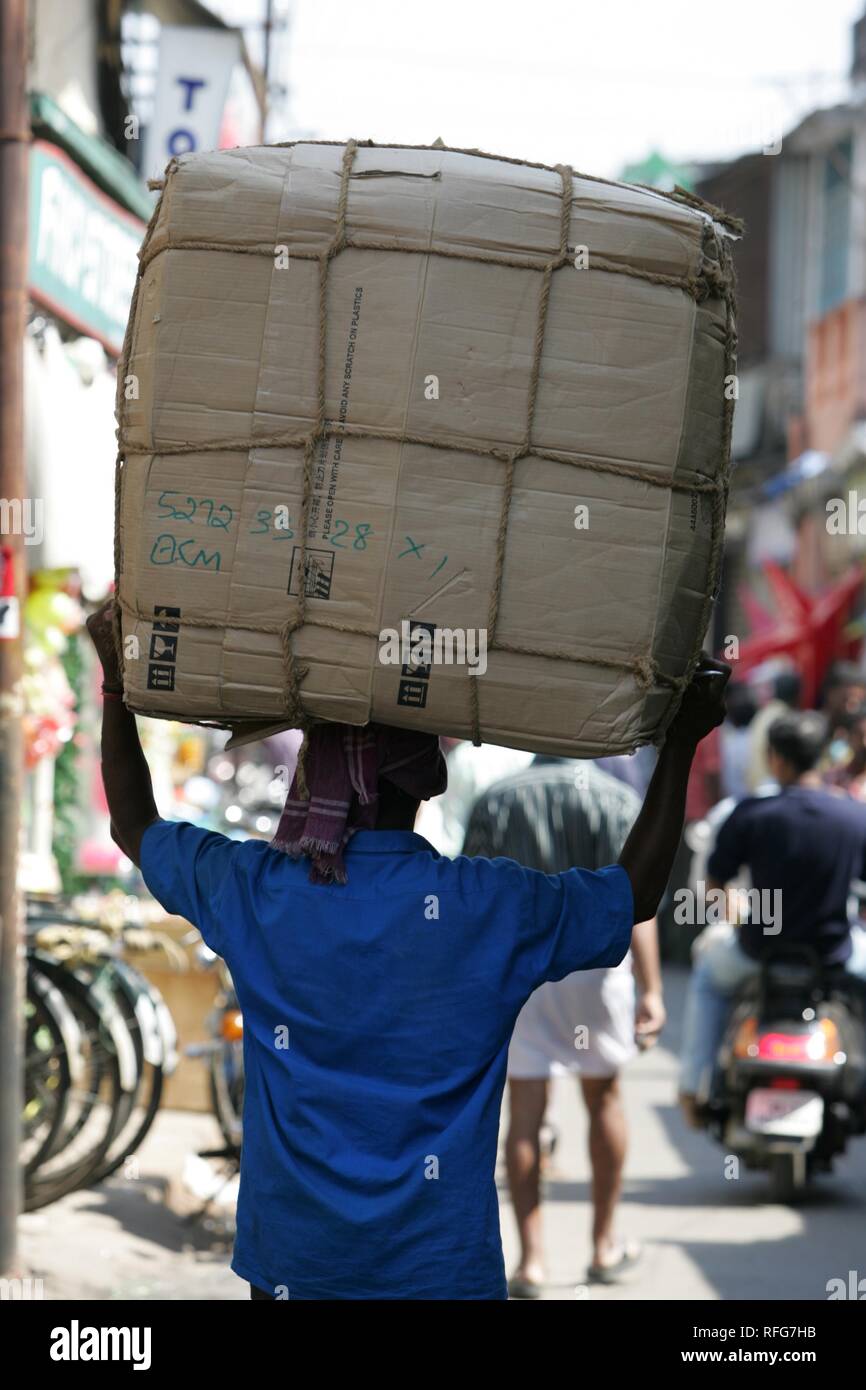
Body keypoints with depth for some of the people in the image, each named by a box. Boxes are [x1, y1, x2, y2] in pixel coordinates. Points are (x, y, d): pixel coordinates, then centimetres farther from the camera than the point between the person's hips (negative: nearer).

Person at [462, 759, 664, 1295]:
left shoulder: (495, 802, 3)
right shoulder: (618, 799, -3)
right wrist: (651, 990, -16)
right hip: (595, 965, 0)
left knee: (525, 1115, 2)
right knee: (604, 1100, 18)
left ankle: (531, 1259, -3)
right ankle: (605, 1245, 26)